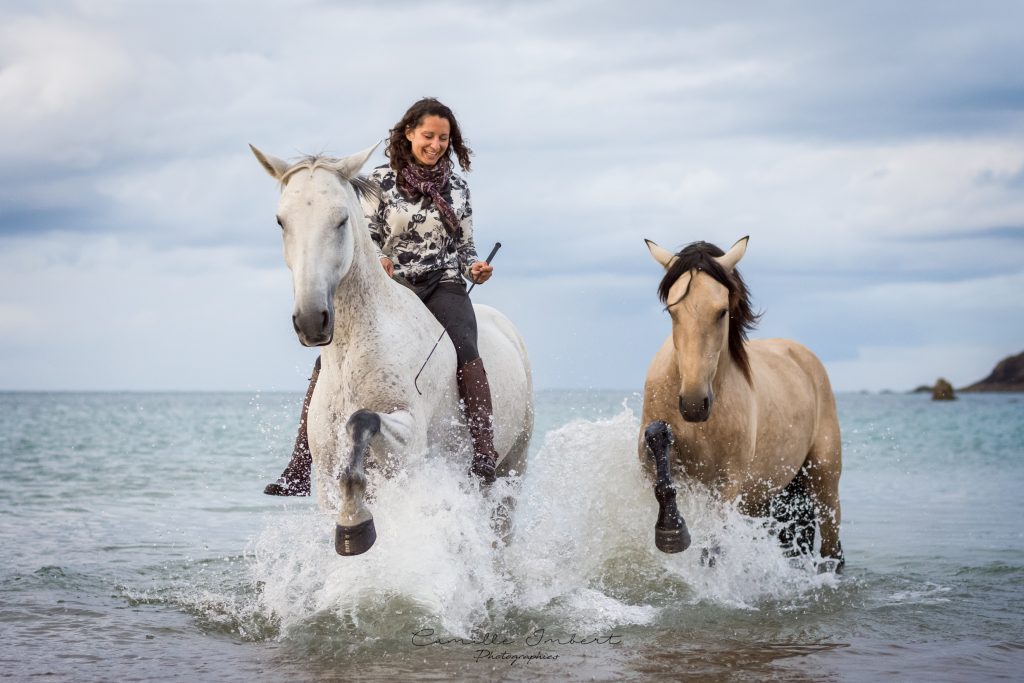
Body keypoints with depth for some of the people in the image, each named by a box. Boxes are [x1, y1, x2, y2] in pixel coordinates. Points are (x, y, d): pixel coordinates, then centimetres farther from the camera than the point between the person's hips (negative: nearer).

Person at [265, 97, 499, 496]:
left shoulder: (457, 187, 12)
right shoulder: (381, 181, 5)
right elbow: (365, 235, 4)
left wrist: (476, 267, -5)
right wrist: (376, 259, -18)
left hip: (442, 287, 0)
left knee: (464, 349, -33)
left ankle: (485, 460, -39)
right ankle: (299, 470, -19)